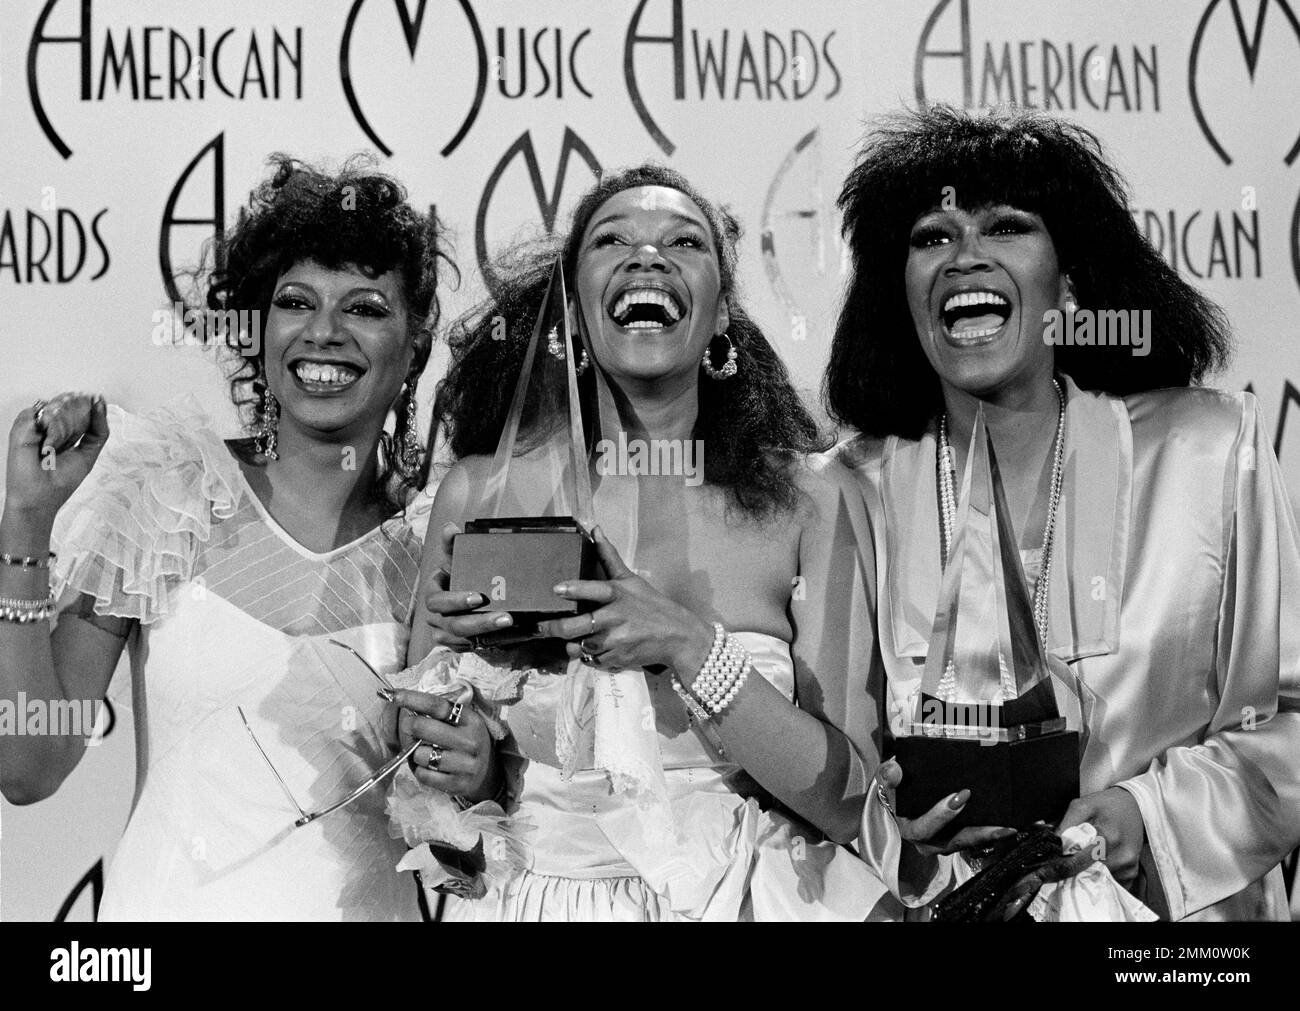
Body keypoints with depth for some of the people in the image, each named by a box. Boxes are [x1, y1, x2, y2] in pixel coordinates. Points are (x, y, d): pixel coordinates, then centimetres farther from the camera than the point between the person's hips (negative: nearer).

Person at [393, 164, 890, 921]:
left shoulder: (812, 498, -4)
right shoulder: (479, 494, -2)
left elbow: (848, 802, -7)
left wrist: (689, 647, -18)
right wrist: (467, 777, -13)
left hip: (740, 899, -2)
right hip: (533, 897, 2)